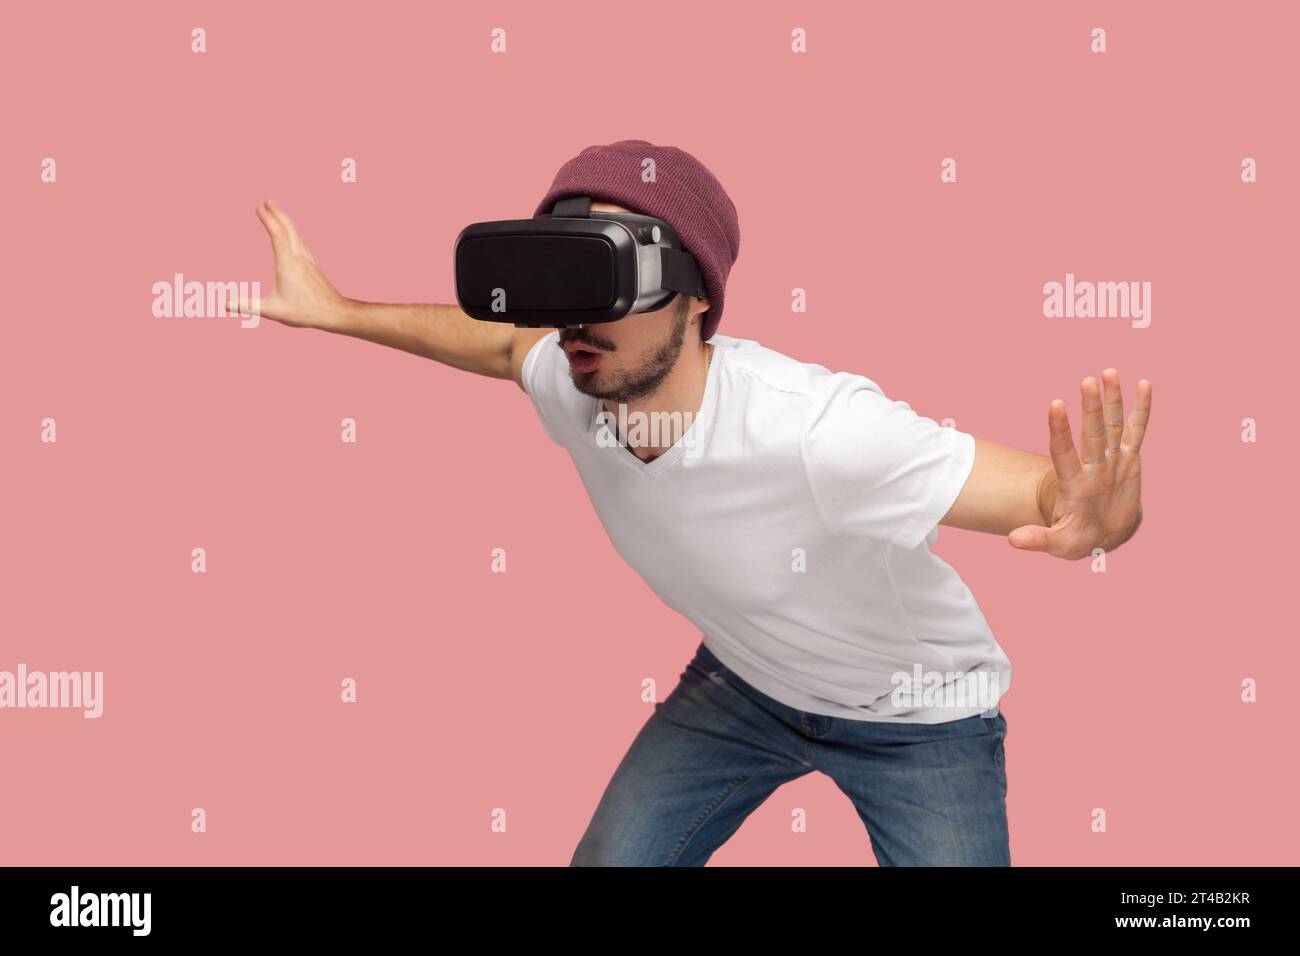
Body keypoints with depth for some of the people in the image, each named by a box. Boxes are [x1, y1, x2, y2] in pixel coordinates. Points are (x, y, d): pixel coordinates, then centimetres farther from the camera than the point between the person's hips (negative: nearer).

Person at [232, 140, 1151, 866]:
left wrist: (1092, 518, -64)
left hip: (916, 717, -5)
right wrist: (337, 311, 4)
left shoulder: (816, 430, -40)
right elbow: (504, 339, 5)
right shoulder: (573, 390, -21)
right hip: (743, 682, 5)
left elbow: (1054, 494, -41)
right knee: (609, 859, 1)